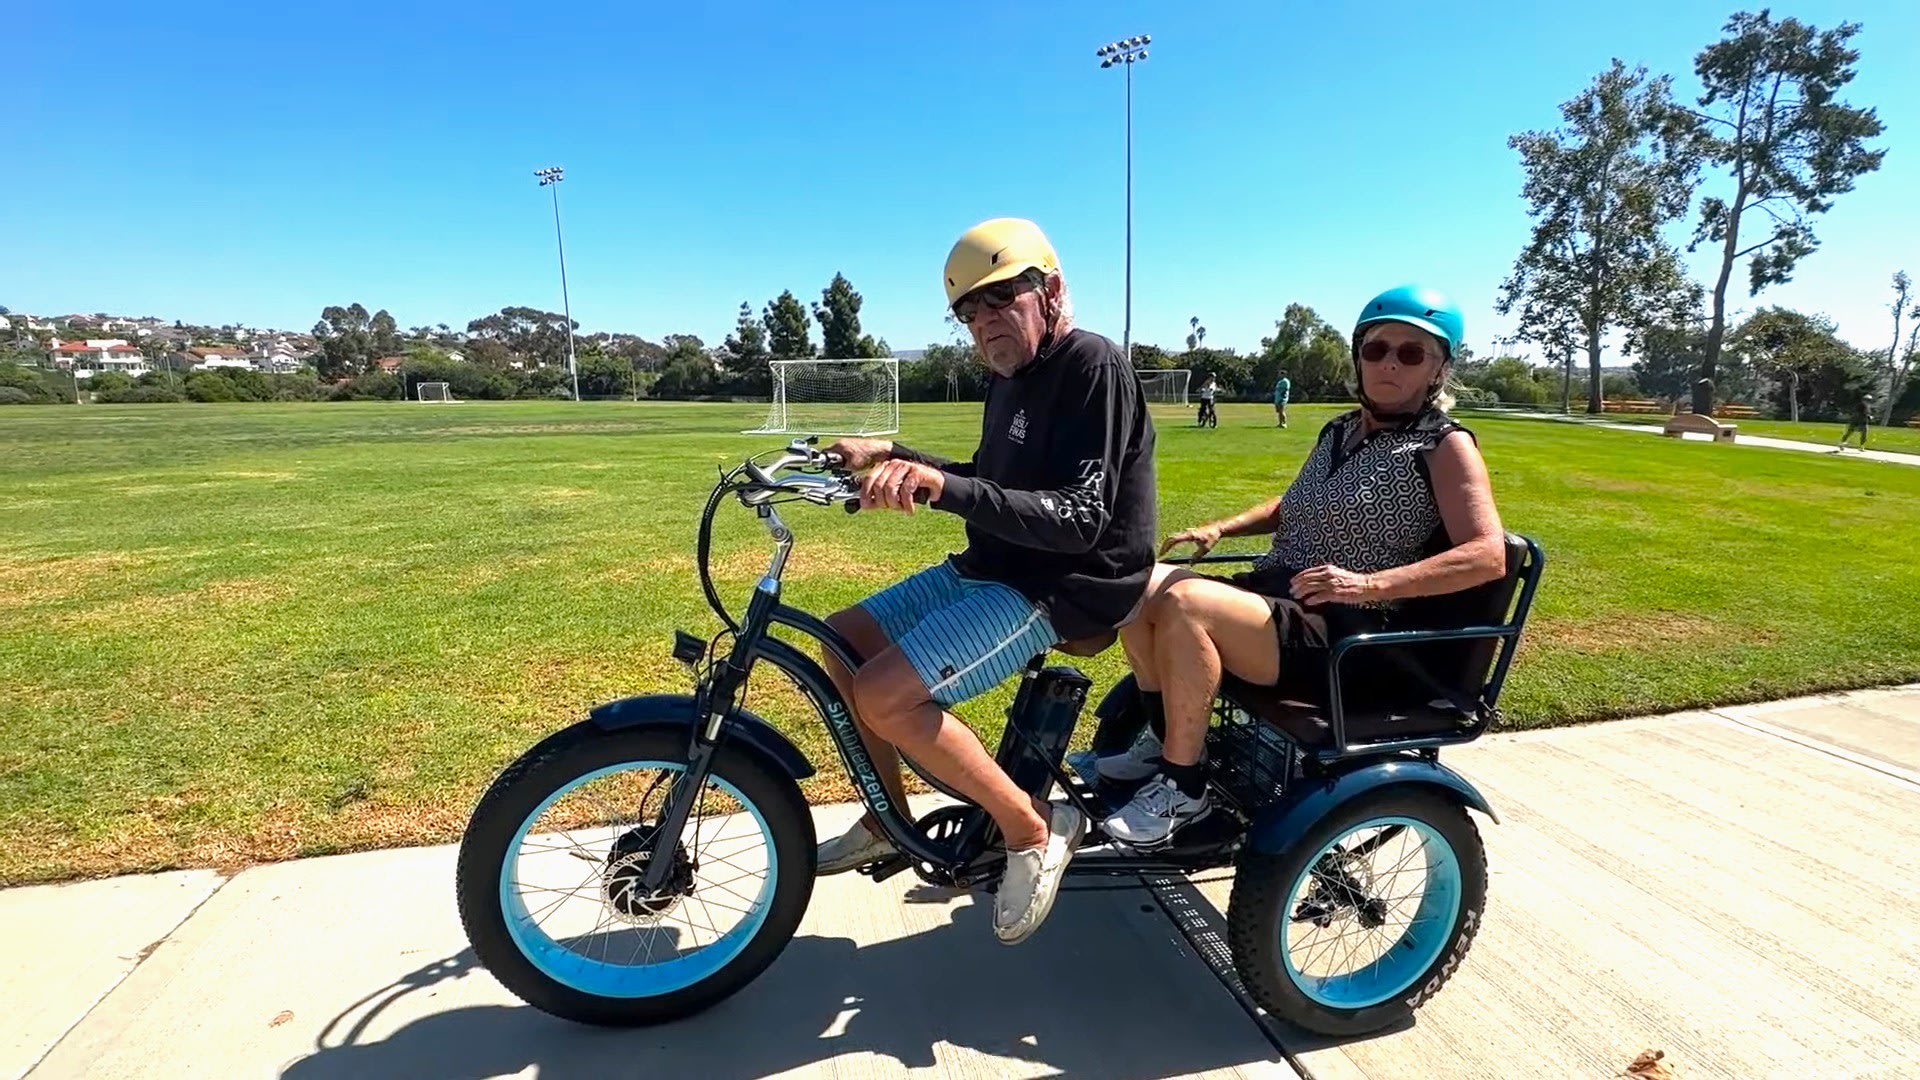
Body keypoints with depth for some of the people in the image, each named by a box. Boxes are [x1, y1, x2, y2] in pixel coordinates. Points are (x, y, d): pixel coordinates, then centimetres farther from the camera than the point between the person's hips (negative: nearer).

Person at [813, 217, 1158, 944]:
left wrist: (945, 487, -37)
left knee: (884, 695, -22)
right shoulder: (1008, 374, 10)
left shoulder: (1092, 366, -17)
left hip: (1063, 587, -10)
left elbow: (1079, 519, -26)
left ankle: (1034, 831, -3)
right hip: (989, 568, 10)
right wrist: (892, 457, 12)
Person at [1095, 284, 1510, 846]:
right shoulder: (1339, 430, 17)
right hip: (1270, 593, 8)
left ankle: (1183, 786, -15)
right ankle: (1163, 738, 9)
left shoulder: (1445, 445, -4)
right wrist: (1220, 528, 14)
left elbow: (1488, 555, -15)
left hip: (1342, 630, -8)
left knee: (1183, 603, -30)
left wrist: (1370, 584, -27)